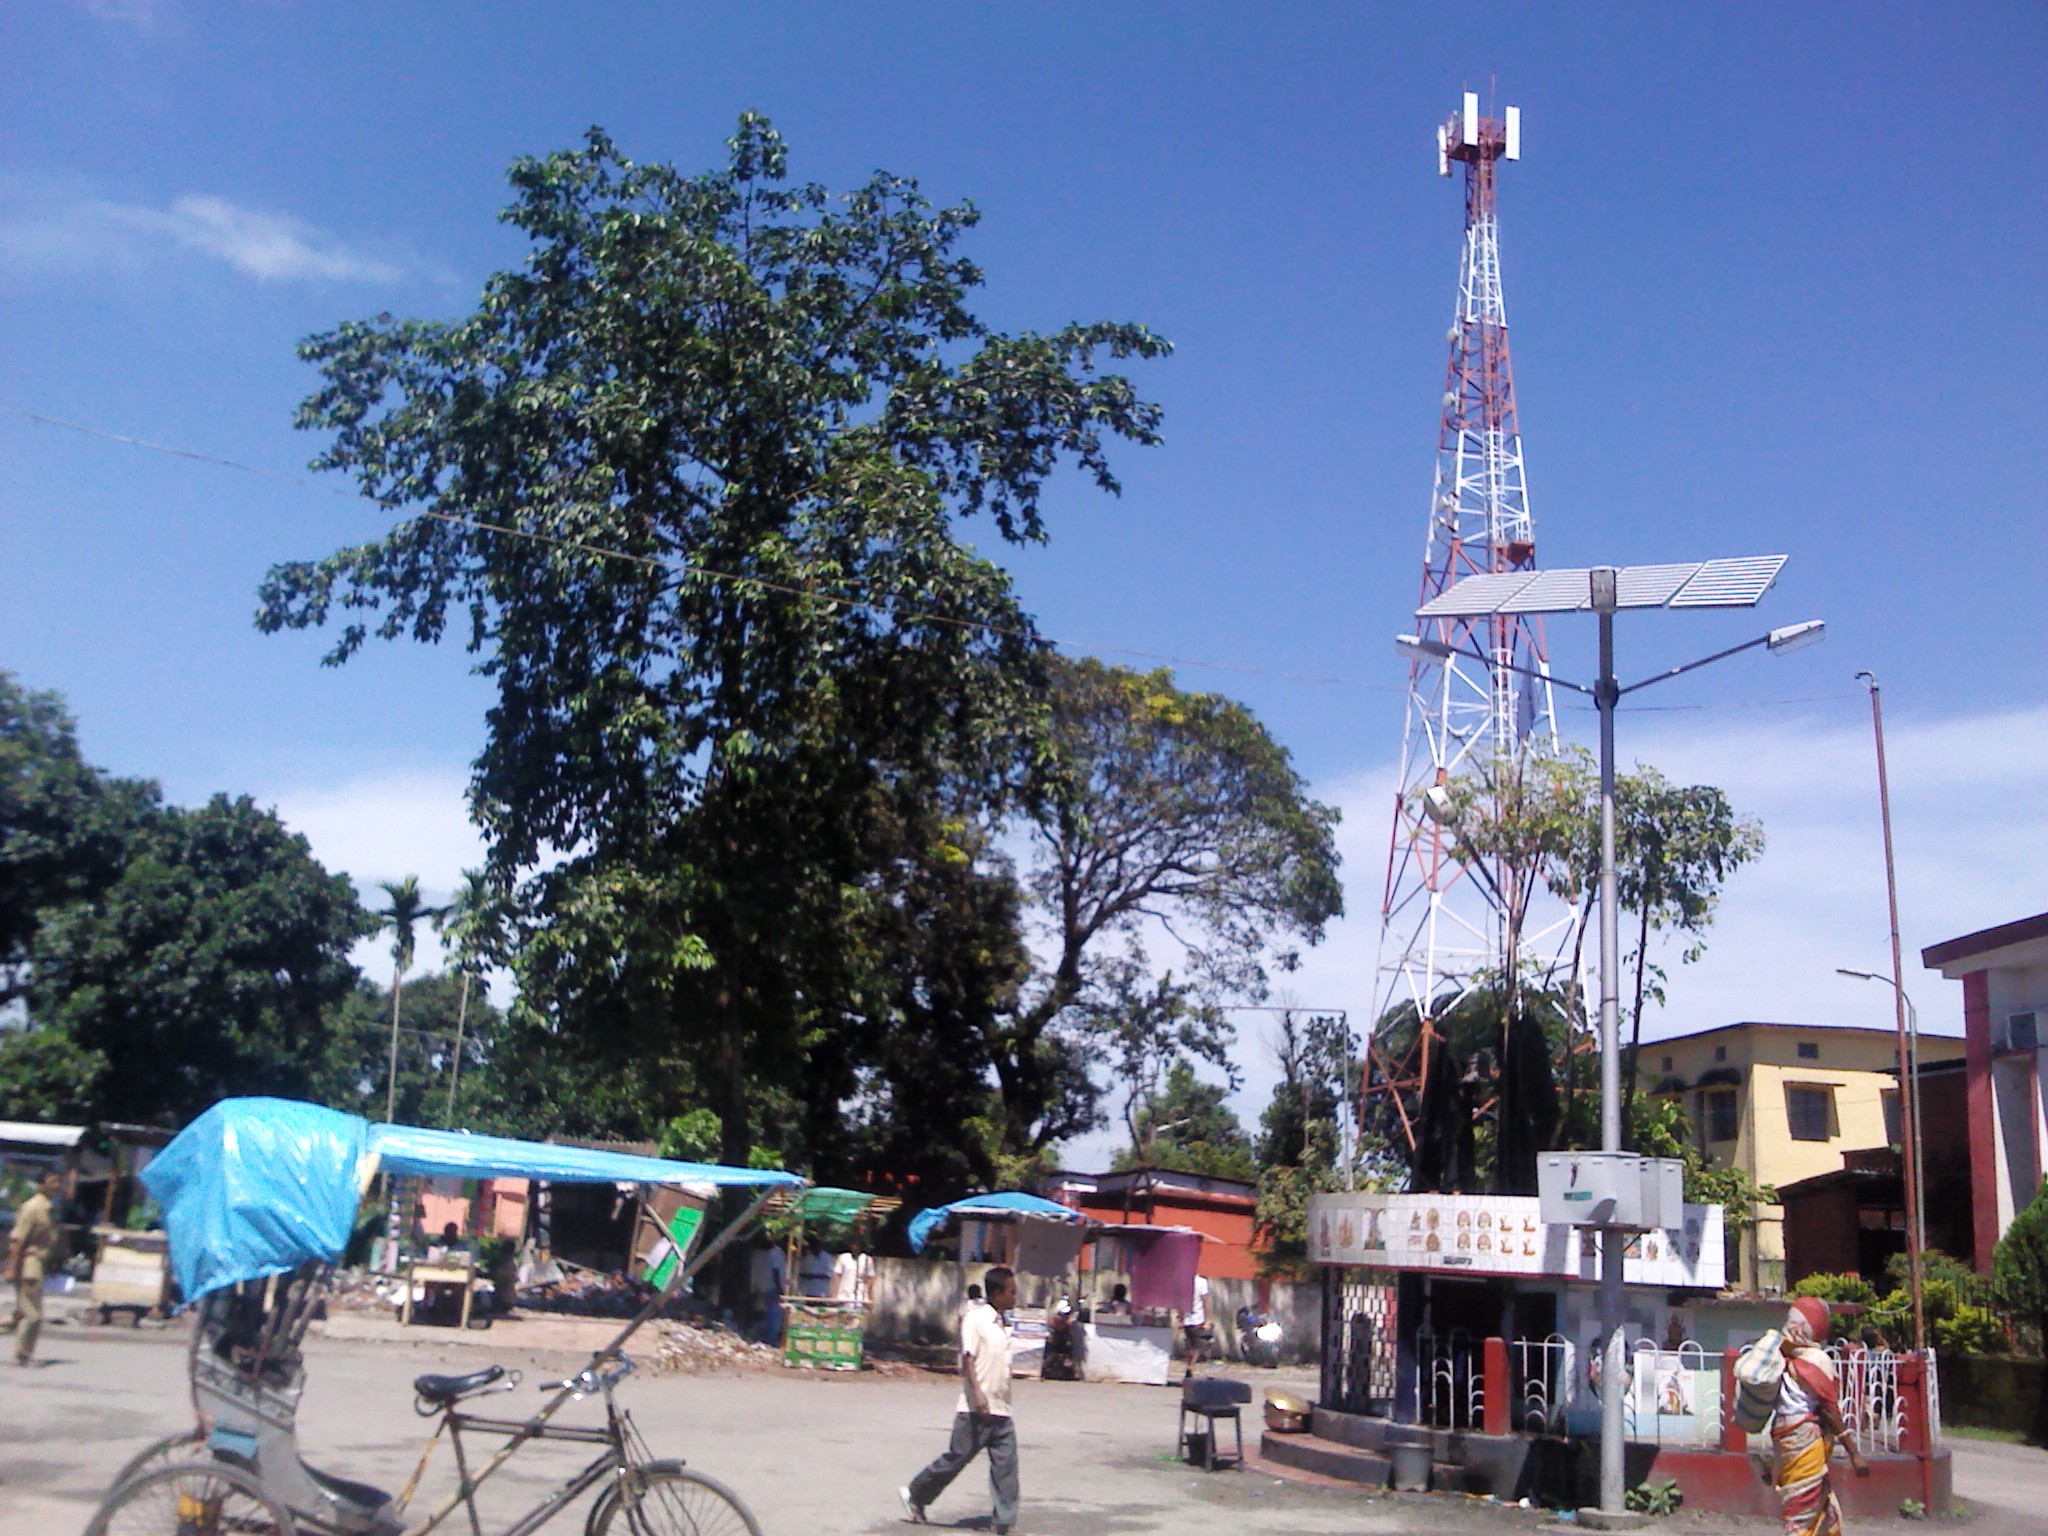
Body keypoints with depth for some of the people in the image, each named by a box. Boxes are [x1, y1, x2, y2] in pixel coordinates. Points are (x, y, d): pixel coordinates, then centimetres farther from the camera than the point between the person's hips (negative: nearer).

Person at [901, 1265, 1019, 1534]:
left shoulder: (1000, 1323, 13)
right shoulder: (976, 1318, -11)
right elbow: (968, 1359, -17)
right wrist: (977, 1395, -26)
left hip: (1000, 1411, 8)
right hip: (976, 1410, -7)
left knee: (1006, 1464, 1)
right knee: (956, 1458, 2)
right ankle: (914, 1495, 20)